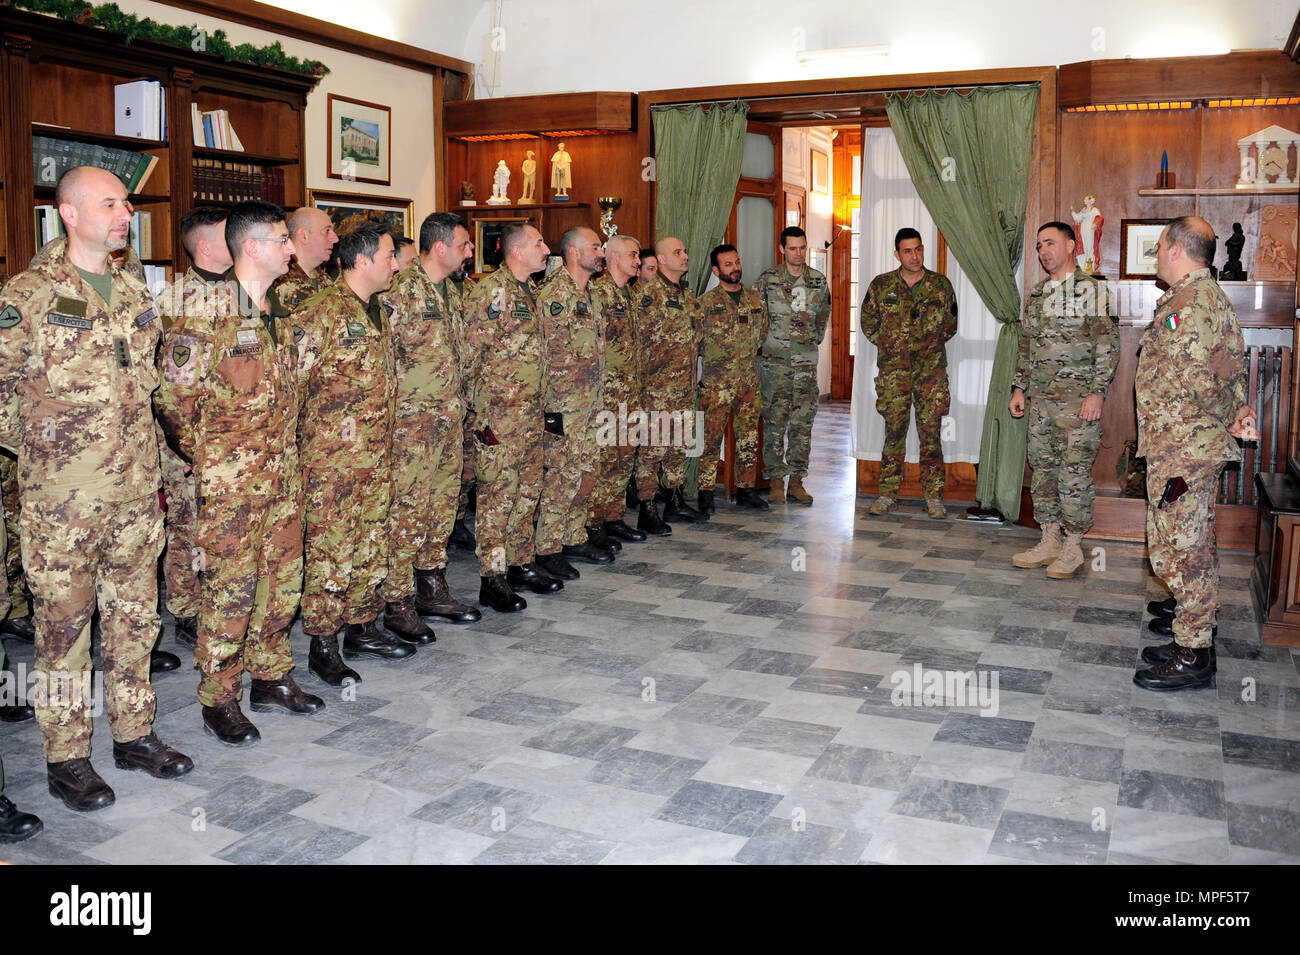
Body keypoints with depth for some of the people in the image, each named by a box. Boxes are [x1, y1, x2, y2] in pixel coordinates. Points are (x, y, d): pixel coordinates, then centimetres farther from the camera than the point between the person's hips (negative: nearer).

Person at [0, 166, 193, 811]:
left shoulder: (135, 294, 11)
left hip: (137, 491, 6)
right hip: (62, 497, -5)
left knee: (135, 617, 13)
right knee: (64, 626, 4)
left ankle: (134, 734, 27)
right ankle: (66, 758, 17)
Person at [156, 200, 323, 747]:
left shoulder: (278, 311, 12)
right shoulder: (208, 305, -13)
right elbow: (174, 391, -14)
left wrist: (283, 446, 16)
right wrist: (203, 454, -5)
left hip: (282, 470, 8)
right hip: (231, 476, -7)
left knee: (282, 578, 13)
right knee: (231, 585, -1)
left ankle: (271, 679, 28)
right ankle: (219, 701, 13)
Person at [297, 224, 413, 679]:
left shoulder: (380, 310, 14)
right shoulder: (320, 311, -13)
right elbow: (291, 377, -14)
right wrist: (298, 437, -10)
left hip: (378, 452, 8)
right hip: (332, 454, -8)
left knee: (371, 544, 14)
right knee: (330, 549, -2)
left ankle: (362, 628, 27)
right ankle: (322, 645, 9)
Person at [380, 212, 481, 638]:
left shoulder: (452, 292, 15)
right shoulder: (401, 289, -13)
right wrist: (393, 407, -15)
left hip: (450, 417, 9)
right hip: (413, 417, -9)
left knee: (443, 504, 14)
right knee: (406, 510, -4)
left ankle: (432, 590, 25)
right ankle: (397, 603, 4)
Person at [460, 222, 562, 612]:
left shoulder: (530, 291, 15)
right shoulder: (491, 291, -13)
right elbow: (471, 351, -15)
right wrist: (479, 408, -13)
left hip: (531, 409, 9)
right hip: (499, 413, -9)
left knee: (528, 489, 14)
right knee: (497, 493, -4)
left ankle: (521, 564, 26)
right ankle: (492, 579, 3)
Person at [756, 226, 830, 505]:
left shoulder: (819, 281, 8)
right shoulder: (768, 279, -1)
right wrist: (763, 340, 4)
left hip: (806, 360, 3)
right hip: (774, 359, -2)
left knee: (803, 421, 2)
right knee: (775, 420, -2)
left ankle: (796, 481, 9)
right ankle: (776, 481, 5)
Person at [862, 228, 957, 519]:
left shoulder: (941, 285, 5)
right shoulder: (881, 285, 3)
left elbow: (950, 324, 18)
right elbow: (868, 323, 15)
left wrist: (930, 345, 11)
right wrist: (890, 345, 10)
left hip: (932, 370, 0)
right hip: (894, 371, 0)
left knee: (931, 433, 0)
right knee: (894, 431, 1)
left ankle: (933, 496, 7)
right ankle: (888, 493, 9)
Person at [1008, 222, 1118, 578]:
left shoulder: (1091, 289, -4)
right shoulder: (1036, 295, 16)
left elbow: (1108, 345, -9)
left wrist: (1096, 392, -16)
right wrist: (1019, 388, 14)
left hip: (1078, 398, -6)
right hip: (1041, 398, 7)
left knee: (1075, 472, -4)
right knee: (1043, 468, 9)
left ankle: (1072, 548, 5)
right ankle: (1049, 541, 19)